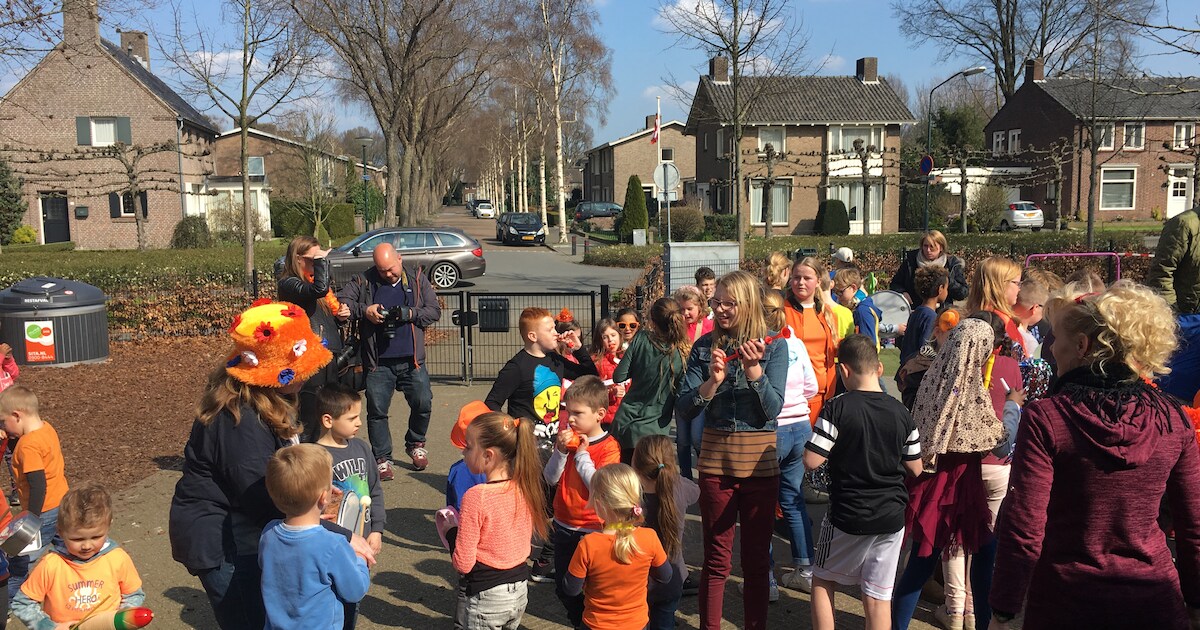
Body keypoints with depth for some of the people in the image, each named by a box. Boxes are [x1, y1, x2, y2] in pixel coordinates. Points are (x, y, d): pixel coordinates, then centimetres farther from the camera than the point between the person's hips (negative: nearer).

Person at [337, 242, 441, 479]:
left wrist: (410, 314, -13)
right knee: (377, 410, 2)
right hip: (378, 362, -1)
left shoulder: (417, 280, 6)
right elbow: (340, 301, -3)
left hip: (411, 360, 1)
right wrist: (364, 310, -18)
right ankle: (382, 459, 17)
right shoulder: (363, 282, 2)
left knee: (423, 403, 1)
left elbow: (435, 311, 4)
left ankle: (415, 444, 28)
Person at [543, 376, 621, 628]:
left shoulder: (609, 447, -16)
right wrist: (560, 451, -15)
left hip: (591, 530, -6)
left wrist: (582, 455, -21)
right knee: (563, 588, 19)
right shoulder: (569, 438, 1)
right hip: (563, 526, 6)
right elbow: (550, 479, -1)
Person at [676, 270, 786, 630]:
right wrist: (712, 381, -20)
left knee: (757, 557, 11)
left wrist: (753, 370, -23)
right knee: (716, 559, 9)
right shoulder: (704, 347, 1)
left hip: (760, 462, -1)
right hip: (715, 461, 1)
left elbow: (773, 409, -10)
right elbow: (683, 408, -4)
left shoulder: (773, 347, -3)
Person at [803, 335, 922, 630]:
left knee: (823, 581, 18)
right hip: (890, 517, 3)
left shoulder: (837, 409, -15)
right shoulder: (901, 413, -2)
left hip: (847, 516, -3)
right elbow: (916, 469, 6)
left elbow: (811, 460, -18)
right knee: (878, 597, 9)